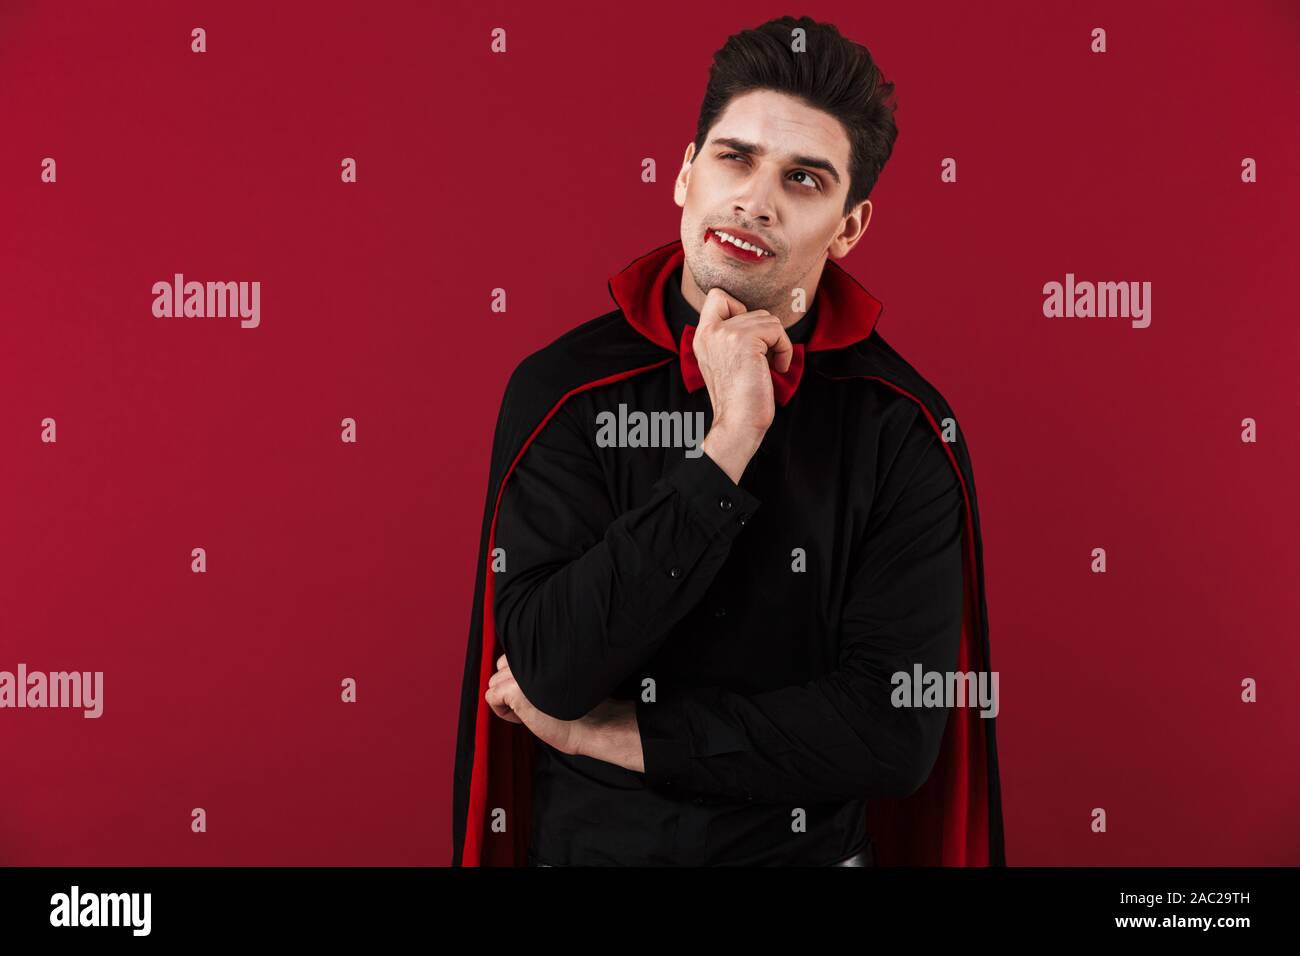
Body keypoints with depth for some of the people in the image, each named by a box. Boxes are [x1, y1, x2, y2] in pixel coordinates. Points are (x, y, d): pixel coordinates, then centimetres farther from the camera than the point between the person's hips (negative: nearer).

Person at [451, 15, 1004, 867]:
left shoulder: (905, 426, -13)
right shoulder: (564, 389, -13)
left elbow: (896, 732, -19)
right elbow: (550, 673, -21)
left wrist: (605, 732, -17)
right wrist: (726, 446, -26)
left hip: (814, 844, 0)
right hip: (590, 841, 1)